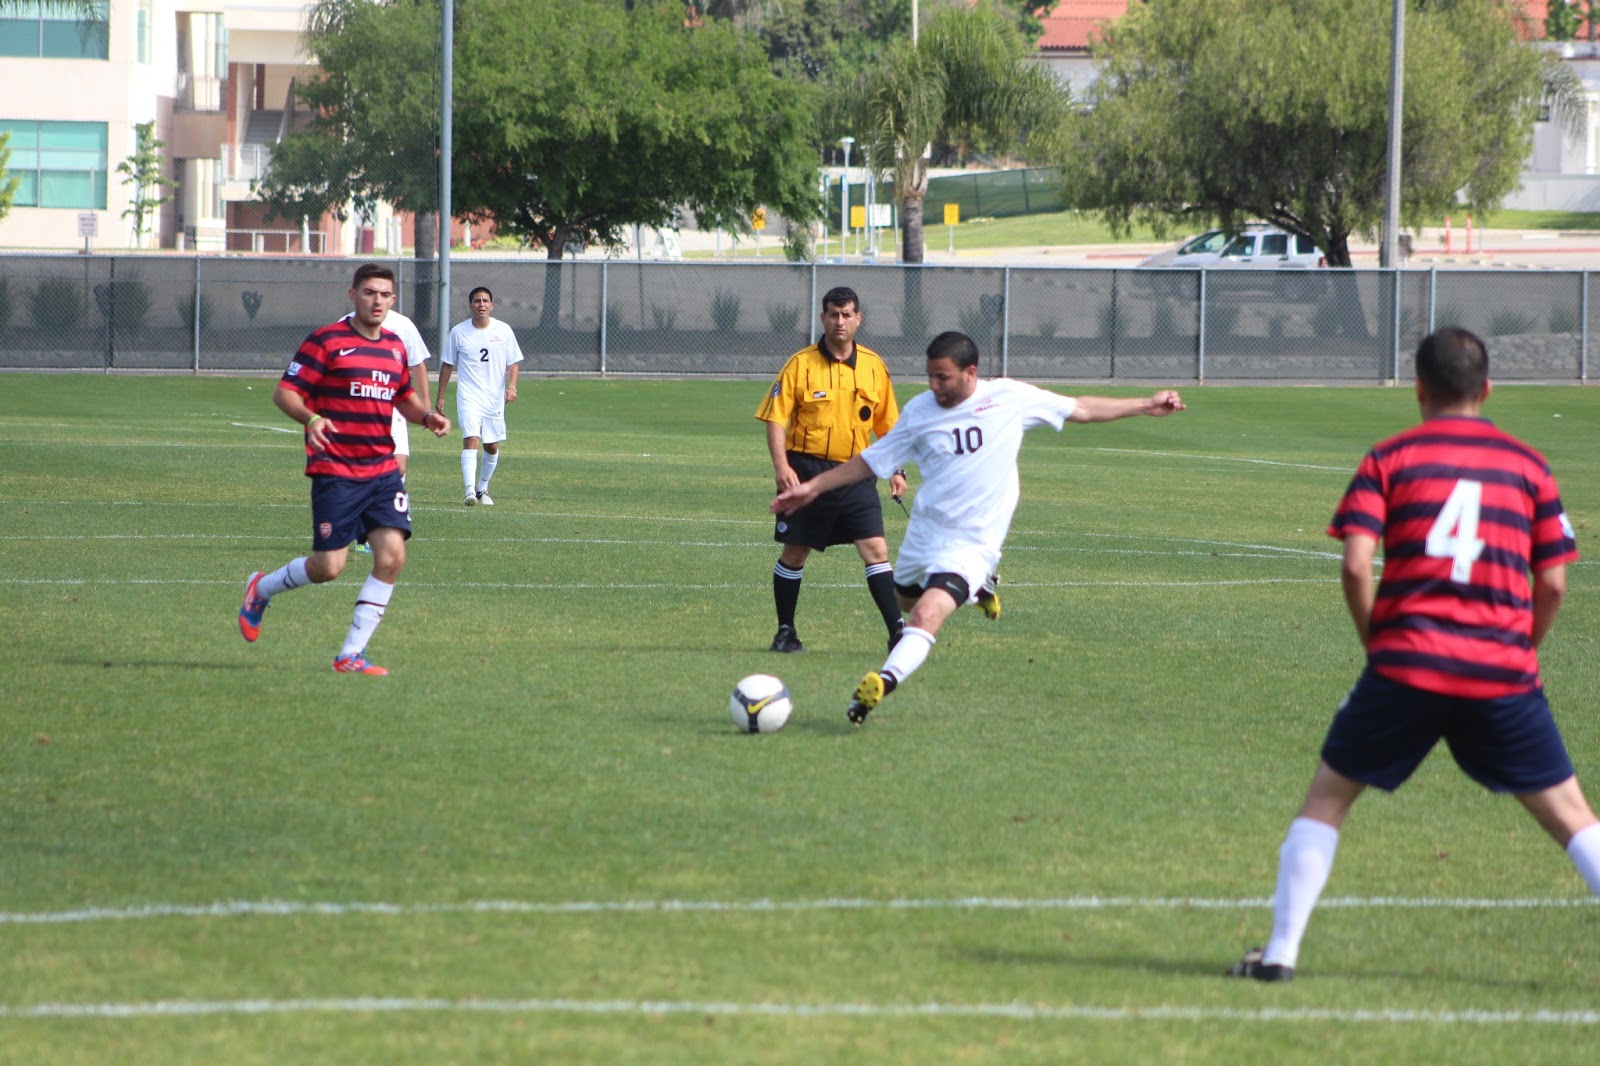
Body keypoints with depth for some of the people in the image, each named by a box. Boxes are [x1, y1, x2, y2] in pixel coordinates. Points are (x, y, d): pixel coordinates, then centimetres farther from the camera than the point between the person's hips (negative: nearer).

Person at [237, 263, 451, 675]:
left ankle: (351, 655, -1)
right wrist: (310, 418, -27)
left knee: (391, 555, -10)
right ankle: (261, 589, 25)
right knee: (328, 567, -7)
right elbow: (284, 392, -7)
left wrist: (427, 417, 6)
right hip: (335, 471, -6)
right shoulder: (326, 341, -6)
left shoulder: (395, 346, 13)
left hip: (382, 471, 6)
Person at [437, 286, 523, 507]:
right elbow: (447, 364, 10)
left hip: (495, 398, 2)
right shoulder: (459, 332, 1)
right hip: (468, 396, -2)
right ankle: (470, 491, -27)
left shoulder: (503, 331, 2)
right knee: (471, 440, -19)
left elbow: (513, 363, 5)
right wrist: (440, 396, 9)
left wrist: (511, 386, -13)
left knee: (492, 447, 9)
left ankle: (482, 488, 29)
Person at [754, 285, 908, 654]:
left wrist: (896, 470, 7)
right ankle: (785, 632, 20)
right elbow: (775, 417, -5)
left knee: (875, 548, -9)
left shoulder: (874, 367, 6)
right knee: (794, 553, 6)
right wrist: (781, 465, -17)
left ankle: (898, 631, -10)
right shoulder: (800, 364, -4)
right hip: (807, 469, -2)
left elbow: (887, 423, 15)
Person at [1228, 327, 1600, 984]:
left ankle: (1281, 950, 8)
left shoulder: (1389, 460, 5)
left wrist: (1376, 644, 9)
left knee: (1328, 795, 14)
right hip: (1503, 673, 1)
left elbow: (1355, 566, -6)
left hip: (1407, 664, -1)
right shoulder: (1527, 465, 10)